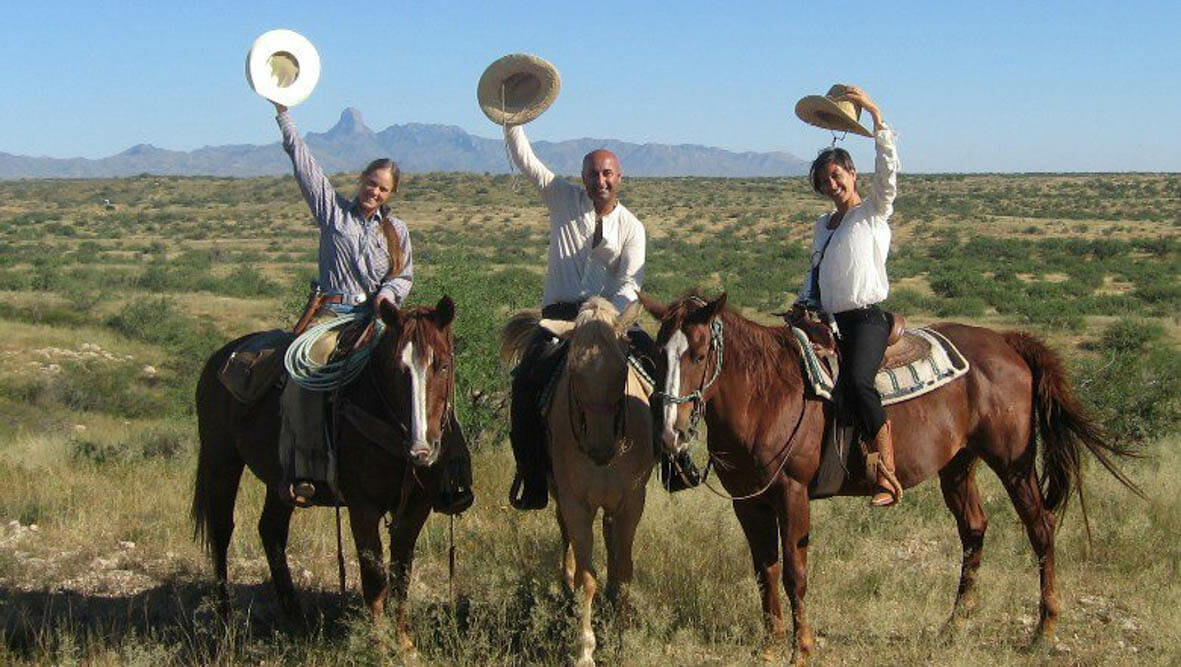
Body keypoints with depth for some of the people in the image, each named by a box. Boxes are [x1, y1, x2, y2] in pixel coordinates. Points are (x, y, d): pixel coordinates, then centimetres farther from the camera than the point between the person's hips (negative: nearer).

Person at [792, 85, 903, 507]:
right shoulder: (823, 225, 21)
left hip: (866, 318, -8)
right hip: (828, 321, 8)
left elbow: (887, 169, -14)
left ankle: (888, 476, -31)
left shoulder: (873, 213, 2)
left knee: (856, 382, -32)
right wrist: (802, 305, 10)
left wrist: (874, 114, -18)